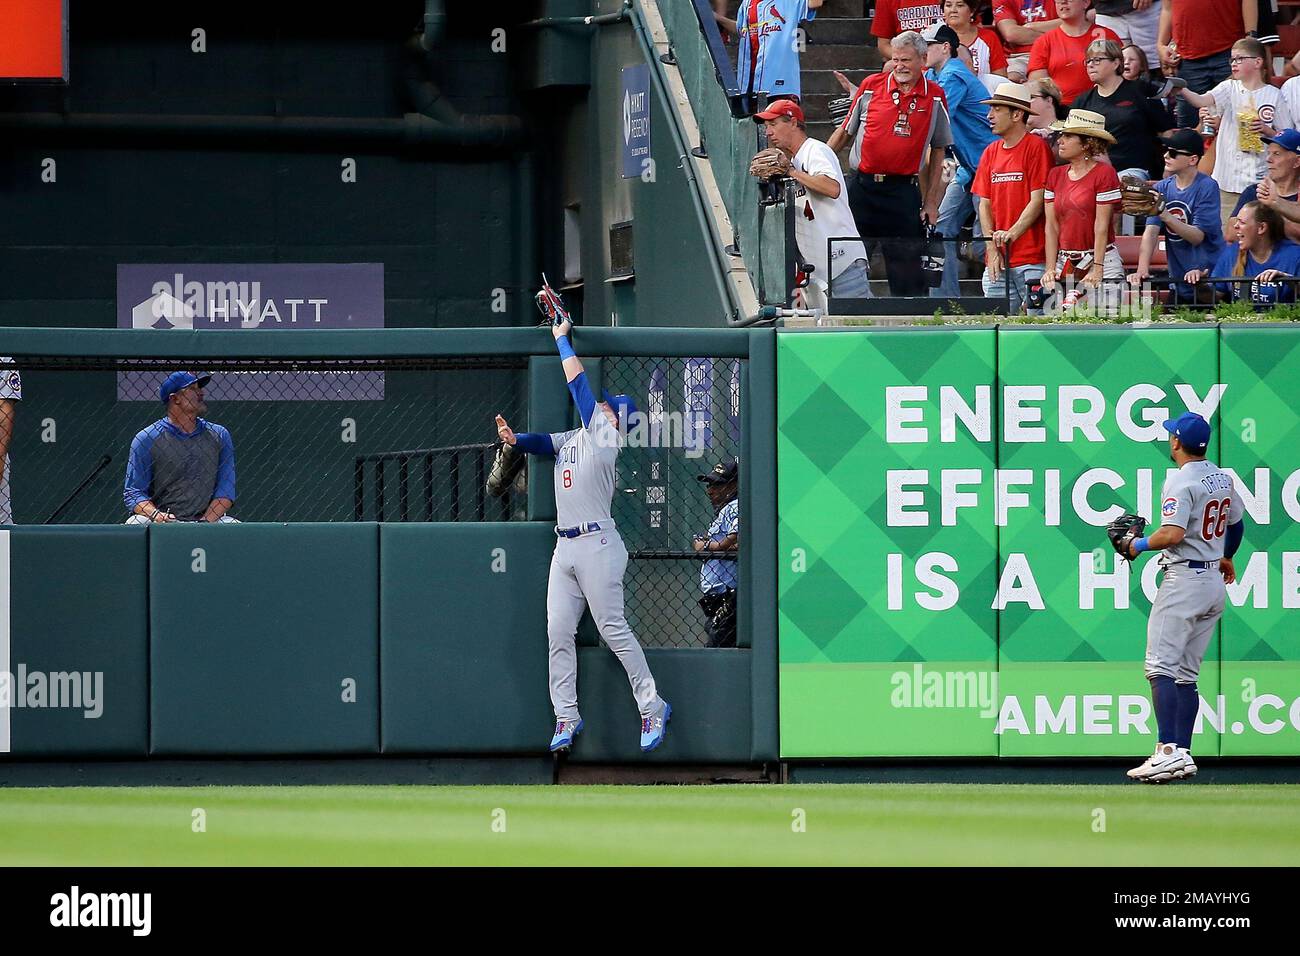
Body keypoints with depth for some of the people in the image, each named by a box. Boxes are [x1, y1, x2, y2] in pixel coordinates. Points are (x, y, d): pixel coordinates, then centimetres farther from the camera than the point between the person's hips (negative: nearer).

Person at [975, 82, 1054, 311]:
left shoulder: (1036, 147, -5)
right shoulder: (990, 152, 14)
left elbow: (1037, 201, -10)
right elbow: (985, 204, 13)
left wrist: (1012, 234, -20)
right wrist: (992, 249, 1)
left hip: (1032, 259, -6)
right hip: (997, 260, 6)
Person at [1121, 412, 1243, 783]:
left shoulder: (1180, 481, -14)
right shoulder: (1222, 478, 12)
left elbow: (1173, 534, -26)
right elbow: (1235, 525, 27)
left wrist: (1140, 545, -8)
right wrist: (1226, 557, 46)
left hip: (1184, 580, -9)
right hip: (1215, 582, 9)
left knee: (1161, 666, -12)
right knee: (1186, 674, 11)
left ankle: (1168, 750, -24)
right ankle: (1183, 755, 7)